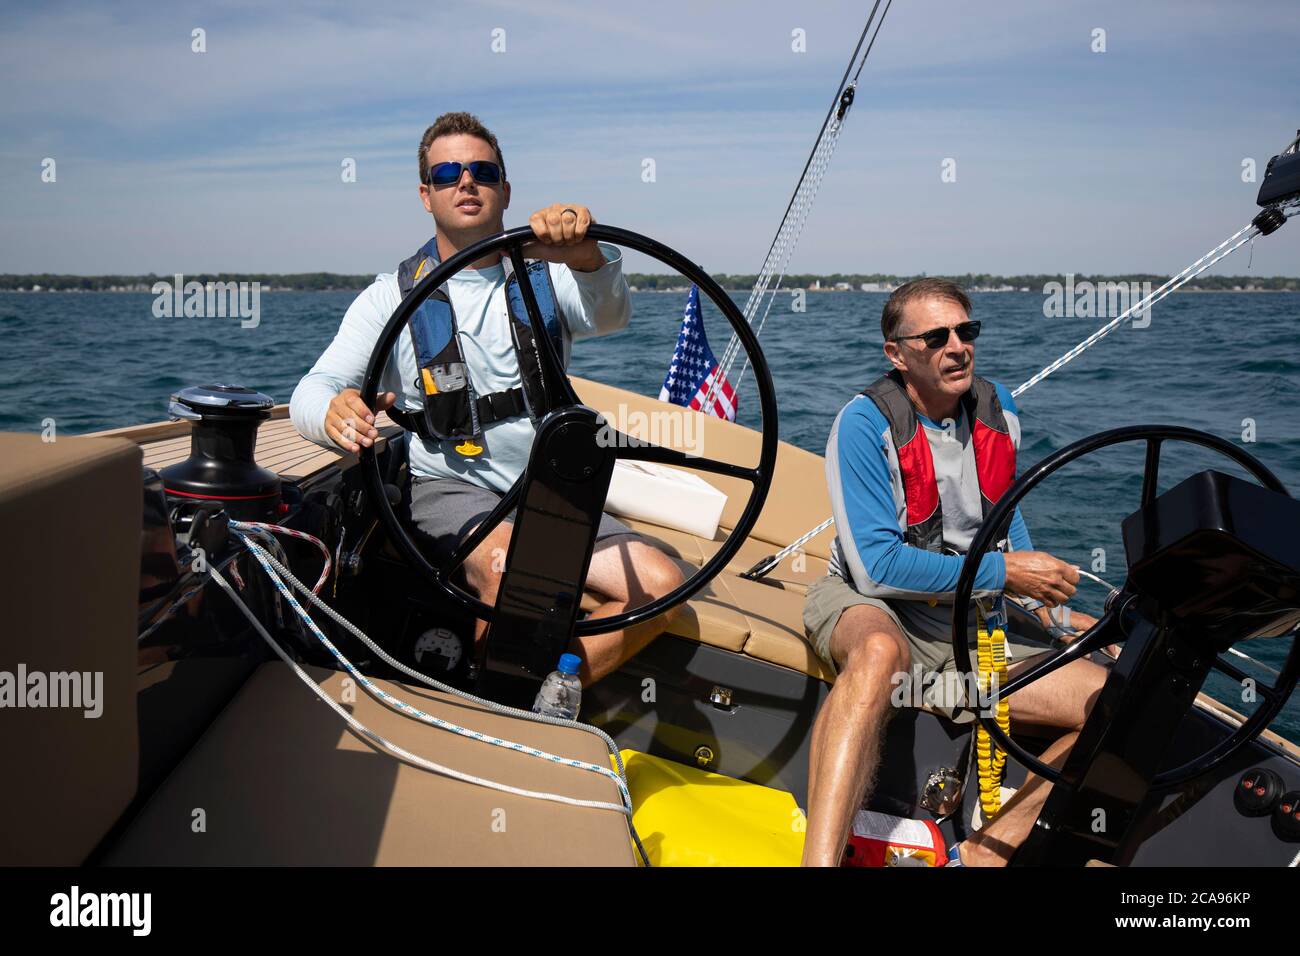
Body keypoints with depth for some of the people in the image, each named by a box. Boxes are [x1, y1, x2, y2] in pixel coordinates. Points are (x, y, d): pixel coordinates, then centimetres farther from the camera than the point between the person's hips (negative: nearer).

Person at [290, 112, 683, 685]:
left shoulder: (545, 278, 8)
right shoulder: (395, 296, 4)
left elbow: (609, 315, -15)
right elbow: (310, 391, -4)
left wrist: (585, 256, -40)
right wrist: (335, 412, -31)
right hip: (445, 490, -3)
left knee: (660, 583, -16)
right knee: (512, 566, -35)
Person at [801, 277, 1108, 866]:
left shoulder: (997, 408, 6)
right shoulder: (865, 423, -14)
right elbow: (877, 568, -21)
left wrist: (1045, 606, 11)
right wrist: (1001, 572, -15)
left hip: (970, 633, 6)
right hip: (871, 610, -6)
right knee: (880, 652, -43)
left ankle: (979, 856, -17)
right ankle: (820, 861, -47)